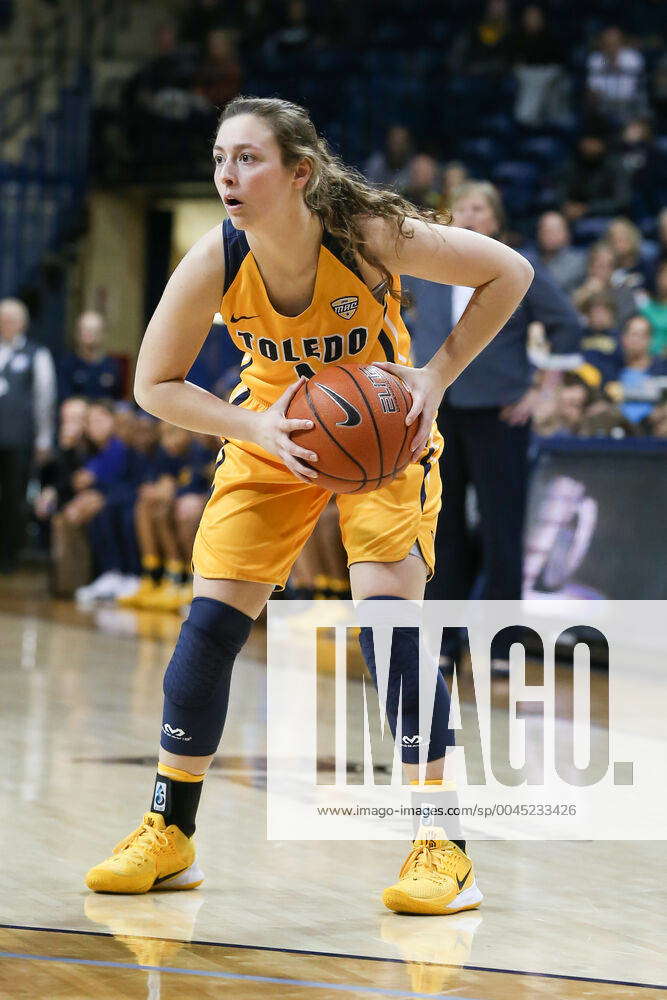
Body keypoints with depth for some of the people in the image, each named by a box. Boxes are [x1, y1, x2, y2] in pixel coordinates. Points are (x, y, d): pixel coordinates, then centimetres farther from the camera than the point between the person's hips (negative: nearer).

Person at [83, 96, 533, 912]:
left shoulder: (371, 234, -30)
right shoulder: (213, 263, -24)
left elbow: (510, 273, -17)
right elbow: (154, 385, -12)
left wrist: (436, 376, -24)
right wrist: (253, 427, -27)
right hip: (272, 436, 3)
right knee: (210, 622, -4)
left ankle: (445, 850, -9)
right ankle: (168, 836, 12)